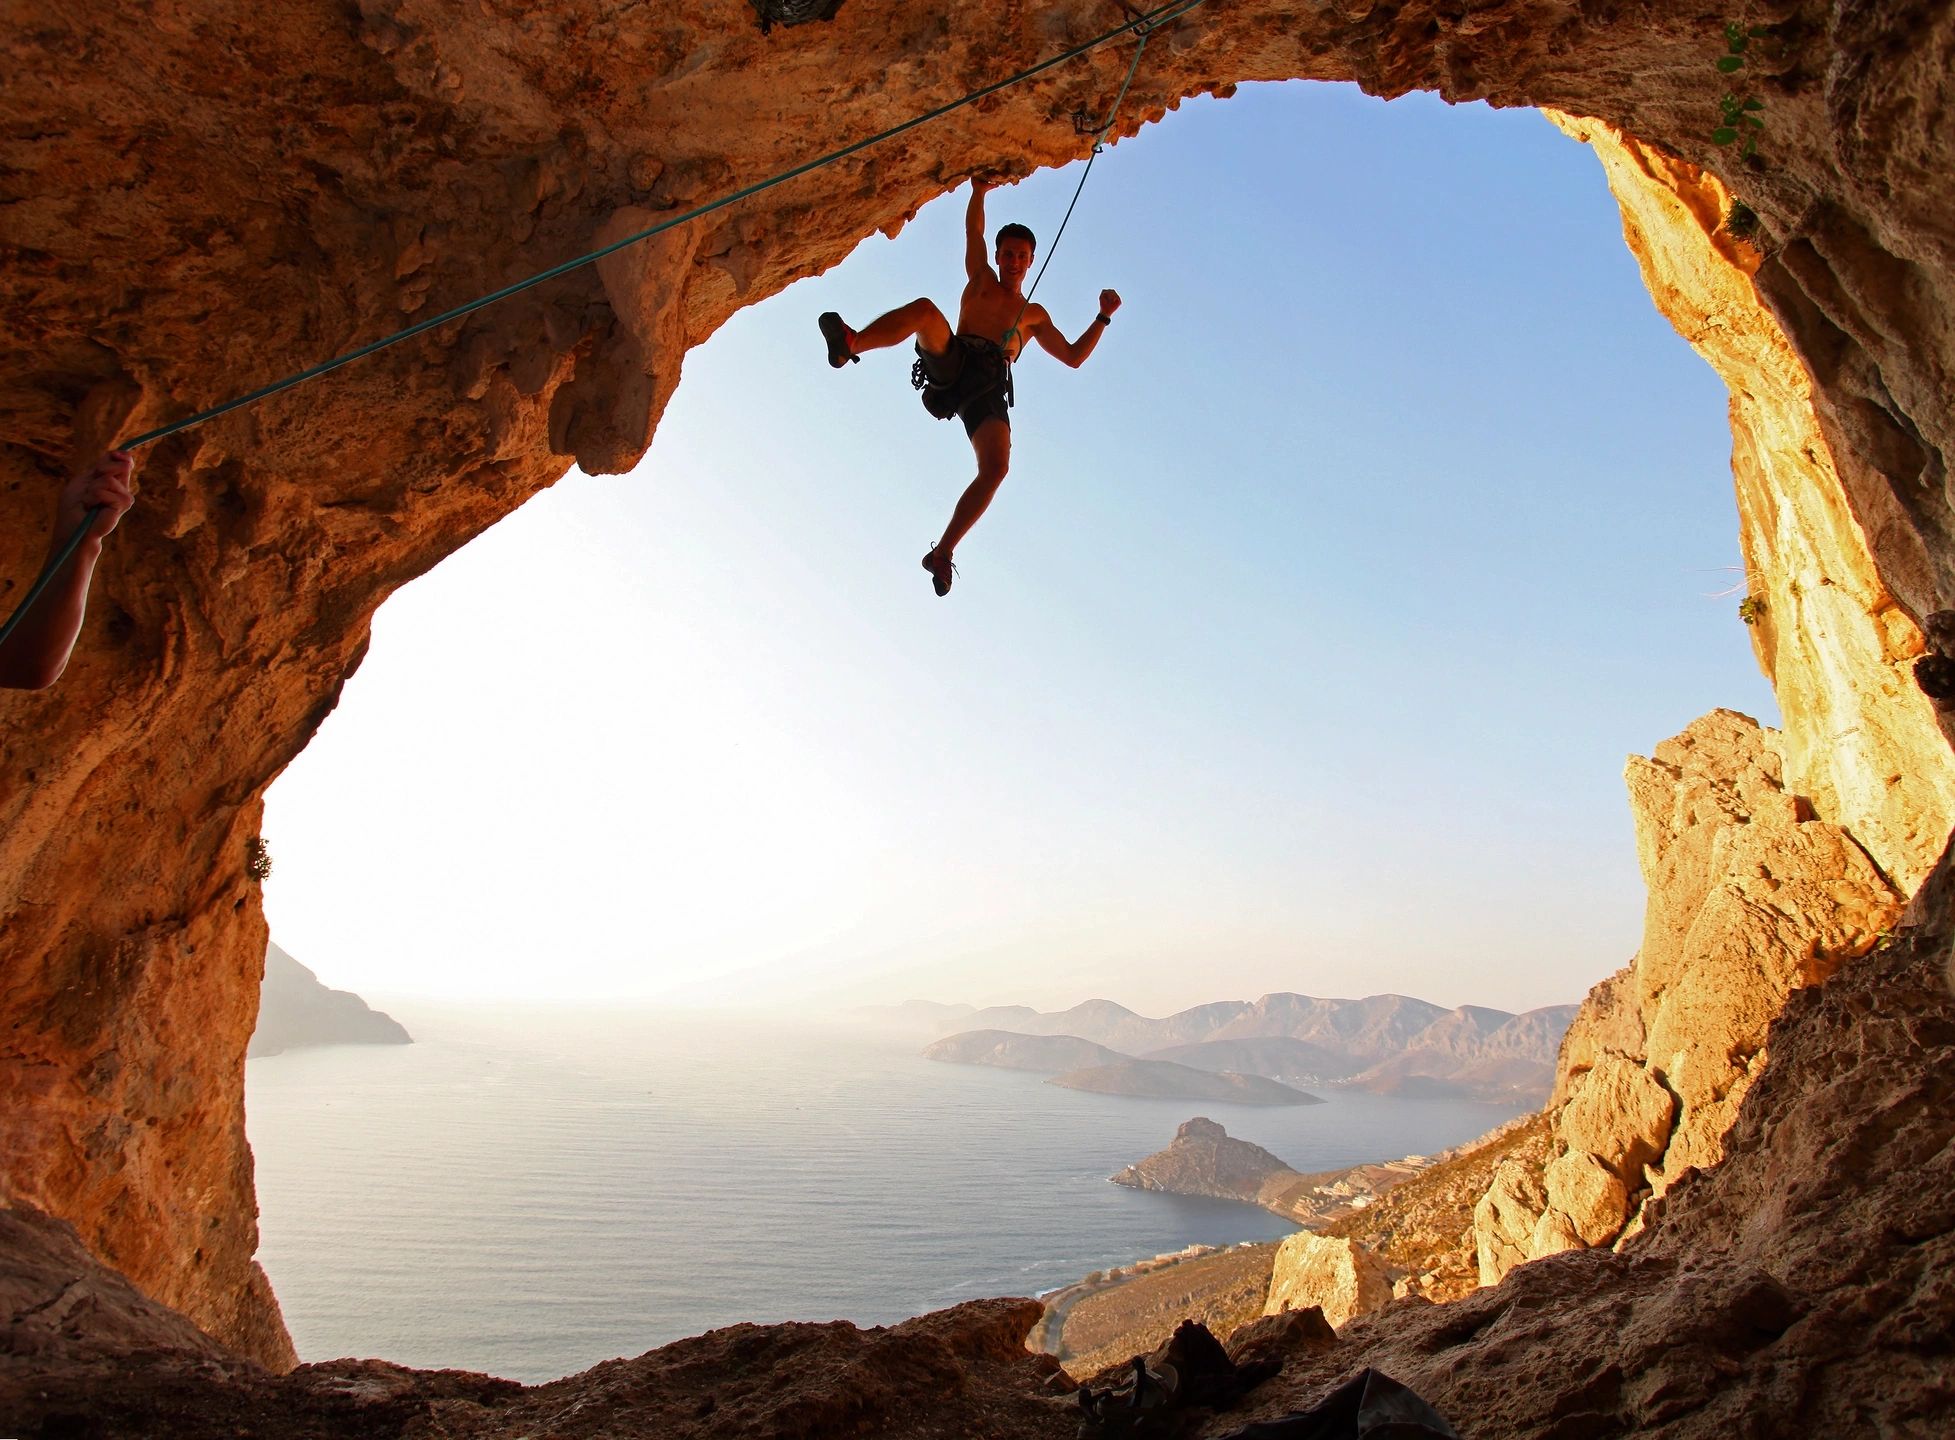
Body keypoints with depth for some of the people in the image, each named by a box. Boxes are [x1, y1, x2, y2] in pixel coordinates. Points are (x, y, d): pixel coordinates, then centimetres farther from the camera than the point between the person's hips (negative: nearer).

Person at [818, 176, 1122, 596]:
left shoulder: (1035, 315, 32)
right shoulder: (981, 280, 29)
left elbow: (1074, 357, 29)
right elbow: (973, 231, 20)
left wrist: (1103, 317, 22)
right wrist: (979, 191, 7)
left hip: (989, 387, 1)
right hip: (951, 362, -1)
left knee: (996, 467, -27)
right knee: (925, 310, -31)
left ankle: (943, 551, -24)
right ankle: (850, 344, -54)